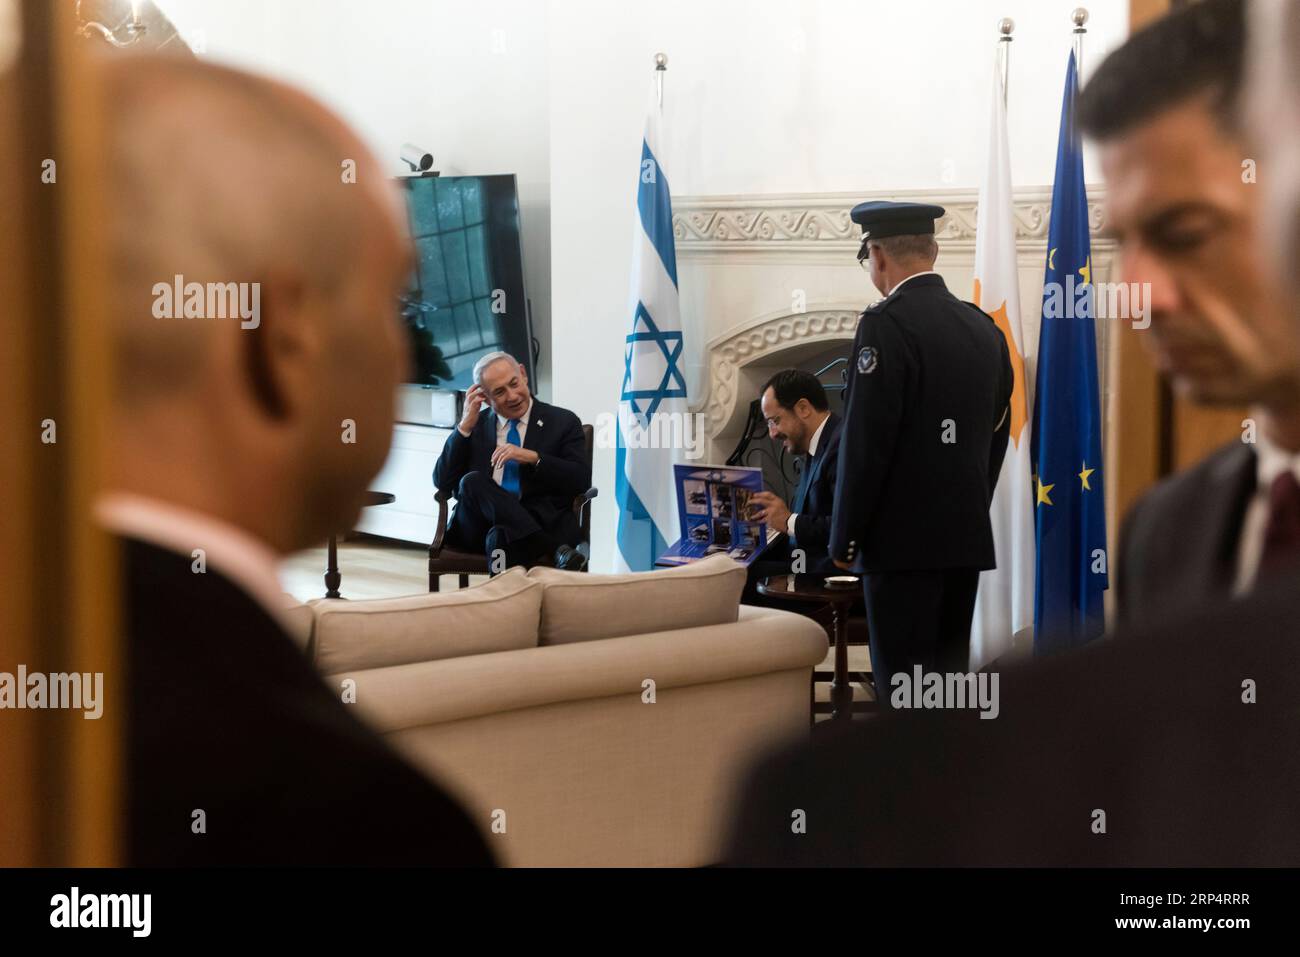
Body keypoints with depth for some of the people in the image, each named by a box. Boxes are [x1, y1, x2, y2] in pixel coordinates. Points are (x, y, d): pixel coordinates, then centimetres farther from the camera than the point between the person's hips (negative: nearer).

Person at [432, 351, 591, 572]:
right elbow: (442, 481, 11)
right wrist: (465, 427, 4)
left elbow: (582, 480, 1)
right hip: (477, 532, 4)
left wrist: (533, 458, -11)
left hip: (539, 524, -4)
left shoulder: (562, 422, 13)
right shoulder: (476, 427, 21)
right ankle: (557, 551, -42)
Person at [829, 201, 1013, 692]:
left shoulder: (887, 324, -13)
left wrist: (844, 538, -8)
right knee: (949, 676, 13)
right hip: (968, 539, 8)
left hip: (904, 541, -8)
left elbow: (866, 441, -15)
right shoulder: (984, 327, 11)